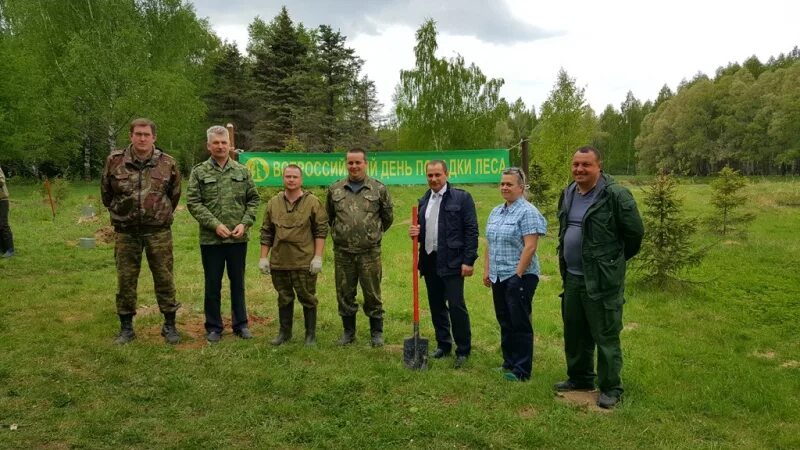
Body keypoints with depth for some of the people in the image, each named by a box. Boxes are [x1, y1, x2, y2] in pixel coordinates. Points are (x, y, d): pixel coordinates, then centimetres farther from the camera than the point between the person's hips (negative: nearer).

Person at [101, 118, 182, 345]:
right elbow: (106, 192, 13)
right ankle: (126, 327, 21)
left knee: (164, 277, 5)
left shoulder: (167, 163, -2)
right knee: (125, 279, 8)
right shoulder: (115, 161, -1)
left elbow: (175, 194, 11)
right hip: (126, 232, 1)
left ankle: (170, 325, 17)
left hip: (158, 231, -1)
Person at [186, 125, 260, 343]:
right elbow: (193, 202, -6)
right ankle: (213, 327, 21)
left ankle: (240, 324, 24)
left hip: (238, 238, 2)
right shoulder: (199, 172, 0)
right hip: (210, 238, -2)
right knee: (213, 284, 8)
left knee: (238, 283, 12)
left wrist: (244, 223, -7)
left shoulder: (242, 171, 6)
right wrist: (215, 225, -14)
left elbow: (253, 199, 7)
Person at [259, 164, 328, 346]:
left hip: (305, 262, -3)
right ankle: (284, 331, 27)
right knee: (284, 298, 14)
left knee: (307, 298, 6)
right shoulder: (273, 203, 8)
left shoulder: (313, 202, -3)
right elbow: (266, 232, 11)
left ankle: (311, 333, 19)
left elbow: (321, 230, -5)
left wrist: (318, 257, -11)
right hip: (279, 261, 3)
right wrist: (263, 257, 6)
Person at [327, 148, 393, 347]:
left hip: (370, 252, -2)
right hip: (342, 252, 2)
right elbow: (329, 216, 19)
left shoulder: (379, 189, -1)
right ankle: (348, 331, 26)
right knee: (345, 294, 11)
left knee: (372, 294, 5)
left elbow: (387, 217, 10)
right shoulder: (335, 189, 4)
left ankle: (376, 332, 21)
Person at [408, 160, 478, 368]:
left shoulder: (461, 197, -5)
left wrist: (468, 261, -13)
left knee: (456, 306, -6)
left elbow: (471, 231, -8)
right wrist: (416, 232, -2)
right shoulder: (424, 201, 13)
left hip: (451, 262, -6)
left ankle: (463, 350, 7)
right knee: (436, 306, 13)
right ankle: (443, 344, 27)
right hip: (430, 261, 6)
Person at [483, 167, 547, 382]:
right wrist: (487, 270, 12)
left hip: (519, 276, -8)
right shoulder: (496, 212, 13)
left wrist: (518, 275, -19)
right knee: (505, 322, 14)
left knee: (520, 324, 0)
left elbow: (530, 247, -18)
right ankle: (509, 363, 26)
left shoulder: (528, 212, -12)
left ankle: (522, 370, 9)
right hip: (499, 276, 8)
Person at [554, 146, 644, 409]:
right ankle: (579, 378, 35)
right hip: (572, 278, 8)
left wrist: (615, 260, 2)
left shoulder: (615, 195, -15)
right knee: (574, 333, 18)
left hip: (602, 280, -8)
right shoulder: (568, 194, 9)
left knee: (605, 336, 1)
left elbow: (635, 232, -10)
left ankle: (610, 388, 16)